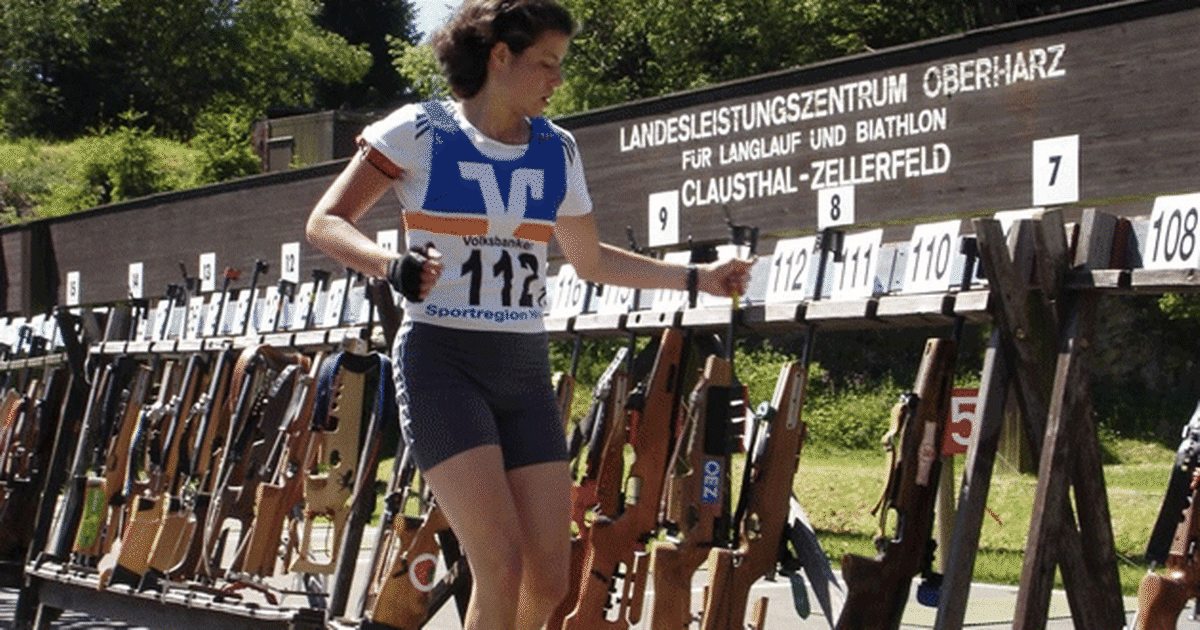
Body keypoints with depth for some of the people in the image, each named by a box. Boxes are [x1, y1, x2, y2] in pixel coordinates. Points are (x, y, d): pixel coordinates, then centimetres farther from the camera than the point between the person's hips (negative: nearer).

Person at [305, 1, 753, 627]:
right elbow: (325, 222, -6)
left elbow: (590, 259, 22)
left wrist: (697, 276, 16)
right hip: (441, 362, -6)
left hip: (525, 369, 6)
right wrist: (391, 264, -25)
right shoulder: (419, 130, -5)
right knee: (502, 565, -18)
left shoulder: (556, 149, 10)